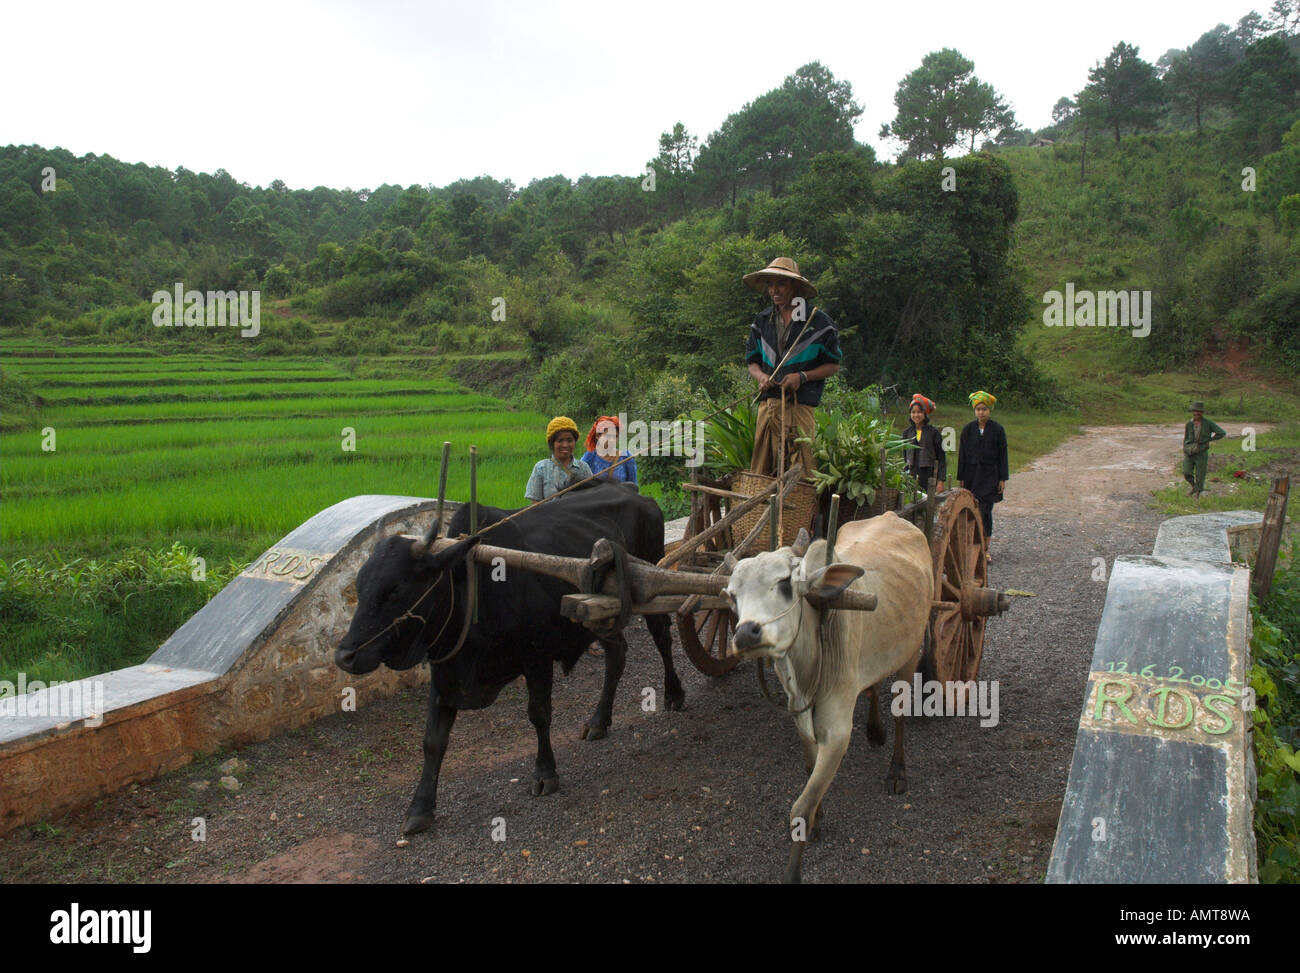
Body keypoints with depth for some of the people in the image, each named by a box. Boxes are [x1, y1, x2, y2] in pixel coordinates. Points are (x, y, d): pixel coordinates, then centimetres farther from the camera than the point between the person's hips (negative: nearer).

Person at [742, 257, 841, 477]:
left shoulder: (819, 321, 4)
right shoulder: (762, 321, 16)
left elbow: (833, 365, 7)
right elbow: (752, 361, 22)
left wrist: (802, 377, -9)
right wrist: (761, 376, -2)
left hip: (801, 405, -4)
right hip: (768, 405, 4)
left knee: (801, 472, -10)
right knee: (761, 471, -1)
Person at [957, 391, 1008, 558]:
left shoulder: (998, 430, -1)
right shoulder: (968, 429, 3)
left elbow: (1002, 456, 2)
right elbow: (962, 455, 5)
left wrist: (1002, 479, -2)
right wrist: (961, 478, 2)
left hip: (990, 476, -2)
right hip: (971, 476, 2)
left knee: (985, 511, -7)